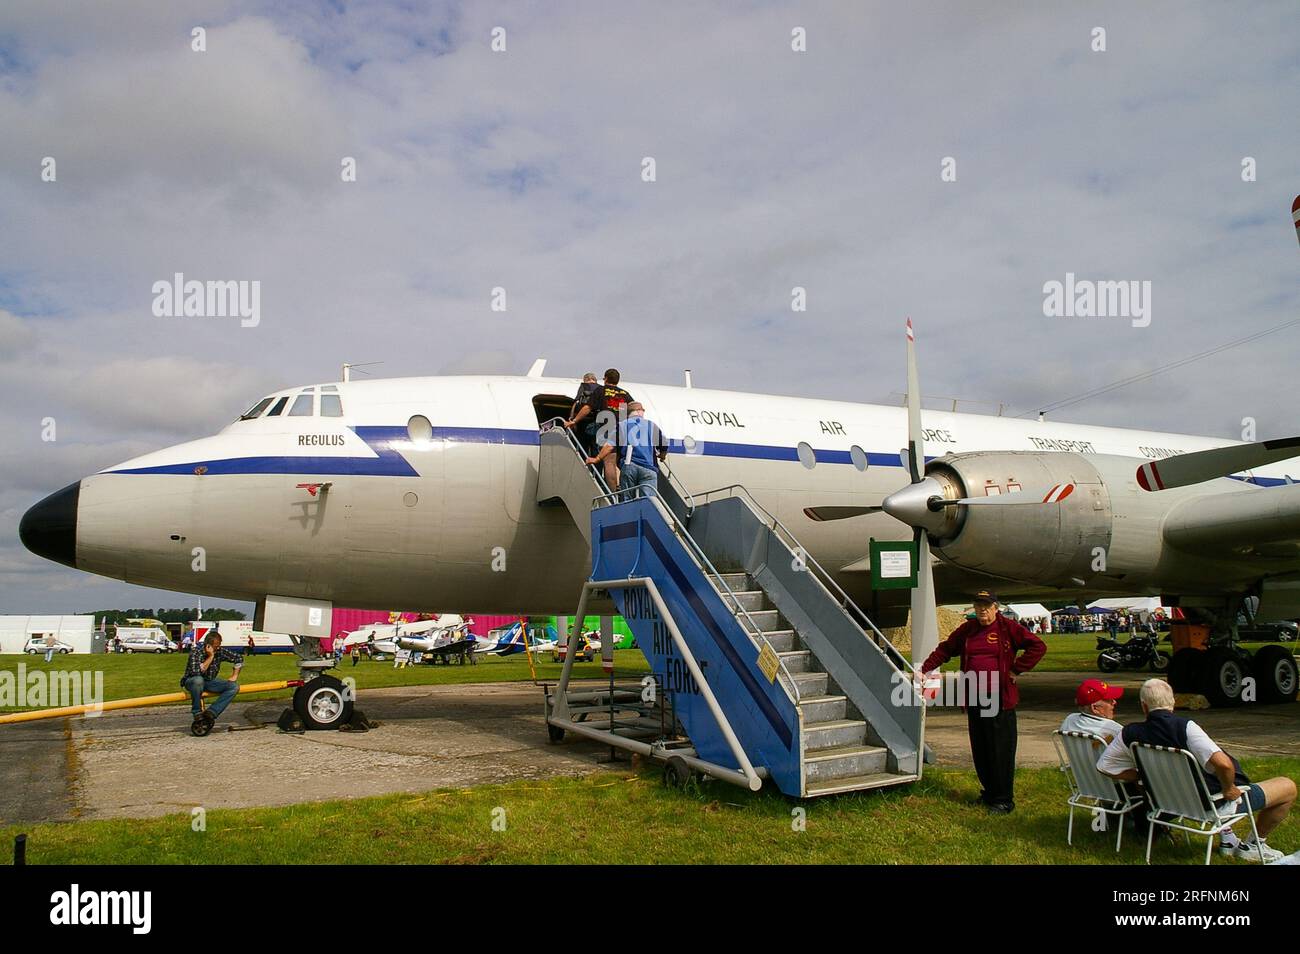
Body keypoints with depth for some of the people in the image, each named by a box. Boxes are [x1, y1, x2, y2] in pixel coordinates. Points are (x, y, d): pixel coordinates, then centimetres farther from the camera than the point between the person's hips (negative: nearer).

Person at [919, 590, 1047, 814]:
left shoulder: (1008, 628, -3)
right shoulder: (967, 630, 11)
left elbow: (1038, 646, -6)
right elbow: (944, 650, 18)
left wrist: (1016, 669, -8)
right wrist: (924, 669, 10)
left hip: (1000, 701, -5)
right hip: (974, 701, 5)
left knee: (1001, 751, -2)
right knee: (979, 750, 11)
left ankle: (1004, 799, 8)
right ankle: (989, 792, 25)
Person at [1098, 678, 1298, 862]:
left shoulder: (1130, 734, -10)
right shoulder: (1184, 727, -27)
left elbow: (1103, 765, 1)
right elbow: (1223, 764, -39)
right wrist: (1228, 789, -18)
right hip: (1214, 801, -6)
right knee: (1288, 787, 14)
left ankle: (1227, 837, 37)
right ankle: (1254, 844, 24)